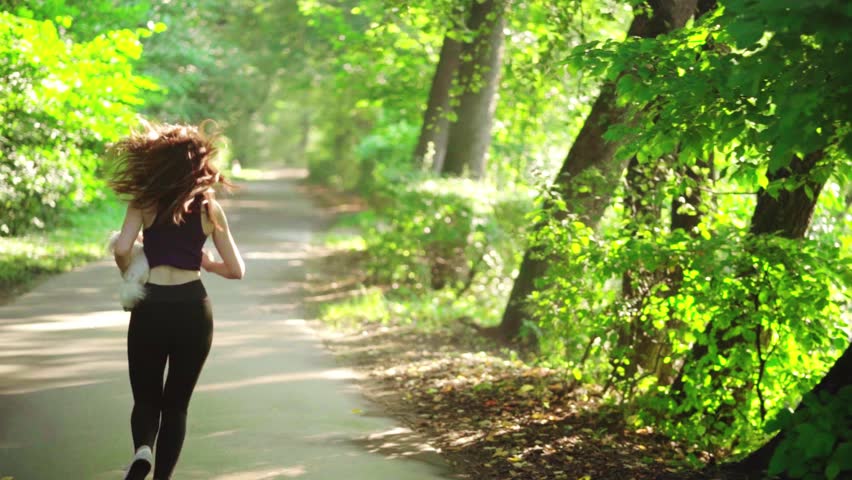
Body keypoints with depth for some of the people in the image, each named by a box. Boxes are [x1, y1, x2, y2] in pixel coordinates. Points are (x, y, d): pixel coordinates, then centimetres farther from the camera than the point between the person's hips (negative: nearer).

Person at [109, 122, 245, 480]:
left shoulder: (145, 202, 0)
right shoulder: (210, 208, 5)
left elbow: (122, 249, -14)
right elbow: (236, 270, 5)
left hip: (150, 308, -1)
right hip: (193, 309, 1)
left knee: (146, 398, 14)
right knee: (176, 404, 14)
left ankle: (142, 450, -16)